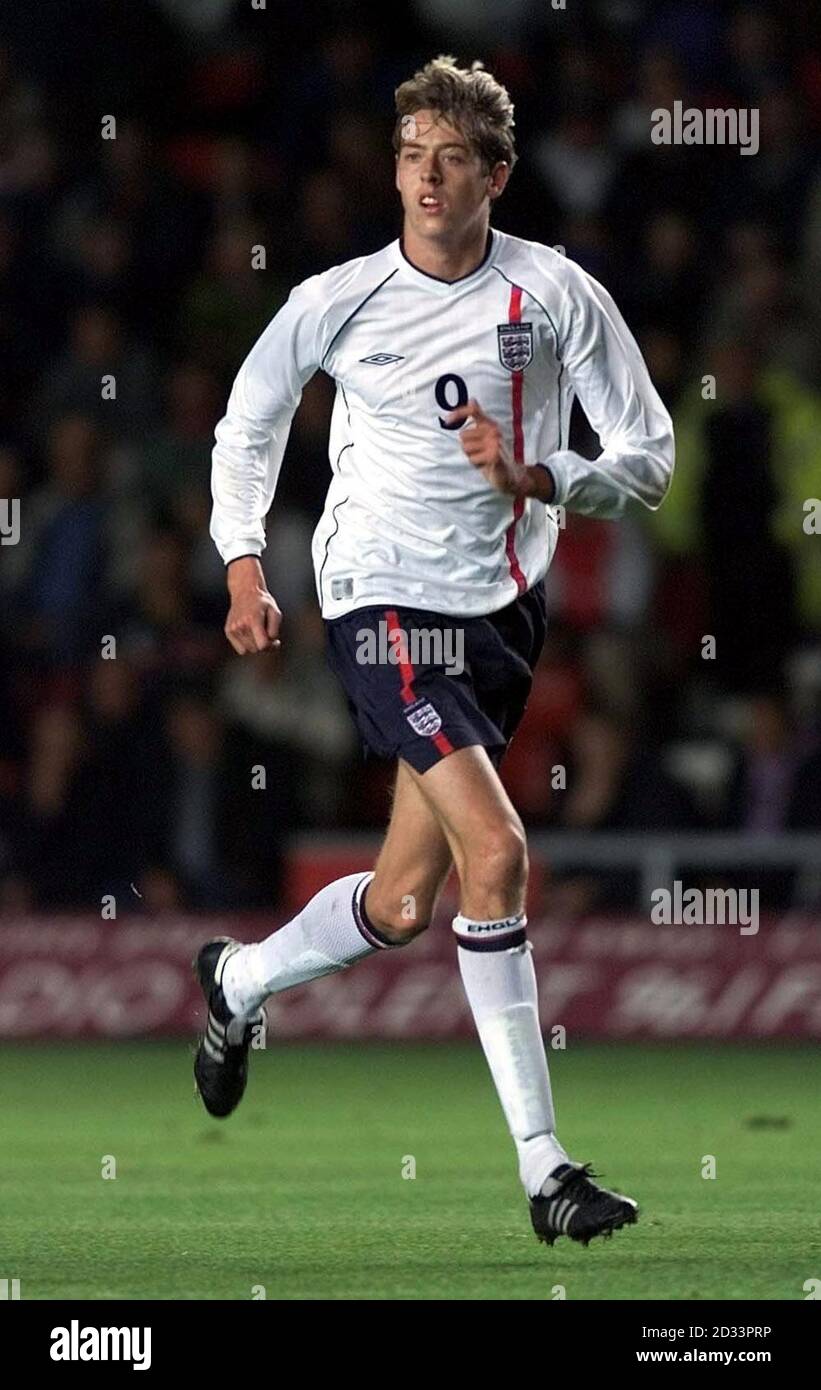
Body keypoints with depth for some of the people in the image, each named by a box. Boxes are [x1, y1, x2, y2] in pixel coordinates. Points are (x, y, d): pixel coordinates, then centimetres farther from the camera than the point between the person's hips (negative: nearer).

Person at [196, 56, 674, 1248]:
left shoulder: (559, 295, -4)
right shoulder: (338, 301, -5)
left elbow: (649, 455, -2)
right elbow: (249, 422, 12)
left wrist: (538, 478, -20)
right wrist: (242, 563, 3)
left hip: (503, 606, 4)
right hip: (384, 601, -4)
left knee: (406, 900, 11)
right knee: (495, 852, -21)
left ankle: (238, 980, 43)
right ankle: (542, 1165, -18)